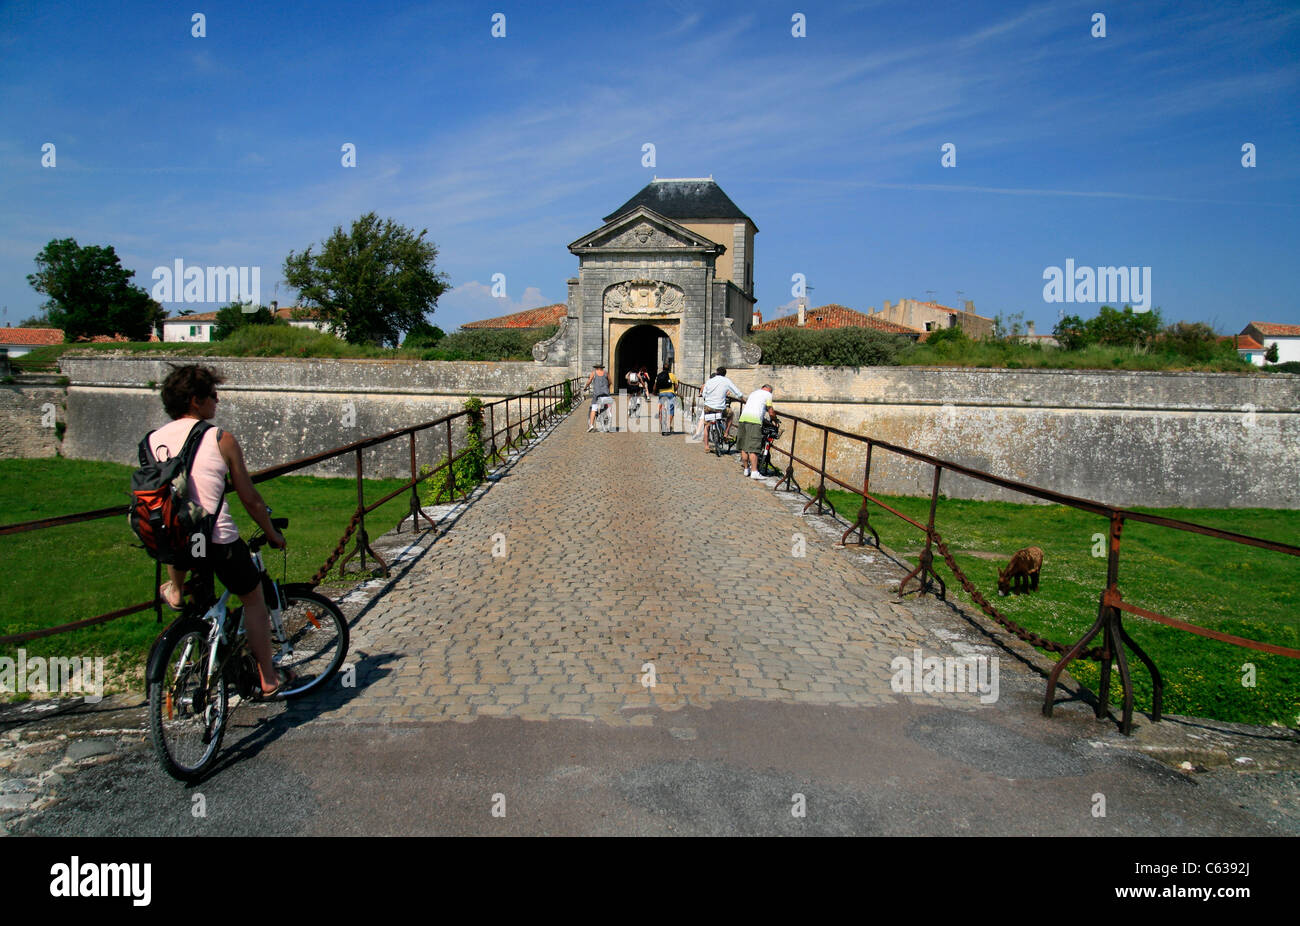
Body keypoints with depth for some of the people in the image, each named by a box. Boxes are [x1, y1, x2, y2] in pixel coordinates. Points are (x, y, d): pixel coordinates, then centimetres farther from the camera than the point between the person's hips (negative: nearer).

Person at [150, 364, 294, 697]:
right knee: (253, 598, 16)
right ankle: (268, 678, 22)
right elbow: (250, 498, -1)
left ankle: (175, 591, 50)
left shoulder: (153, 440, 7)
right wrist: (271, 533, 16)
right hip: (218, 541, -4)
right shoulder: (220, 439, -5)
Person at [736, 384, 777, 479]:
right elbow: (771, 412, 6)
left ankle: (746, 469, 19)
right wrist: (776, 419, 26)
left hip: (743, 418, 7)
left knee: (743, 446, 12)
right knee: (753, 448, -10)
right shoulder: (768, 394, 9)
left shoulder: (753, 392, 30)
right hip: (754, 420, -7)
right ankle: (754, 471, -13)